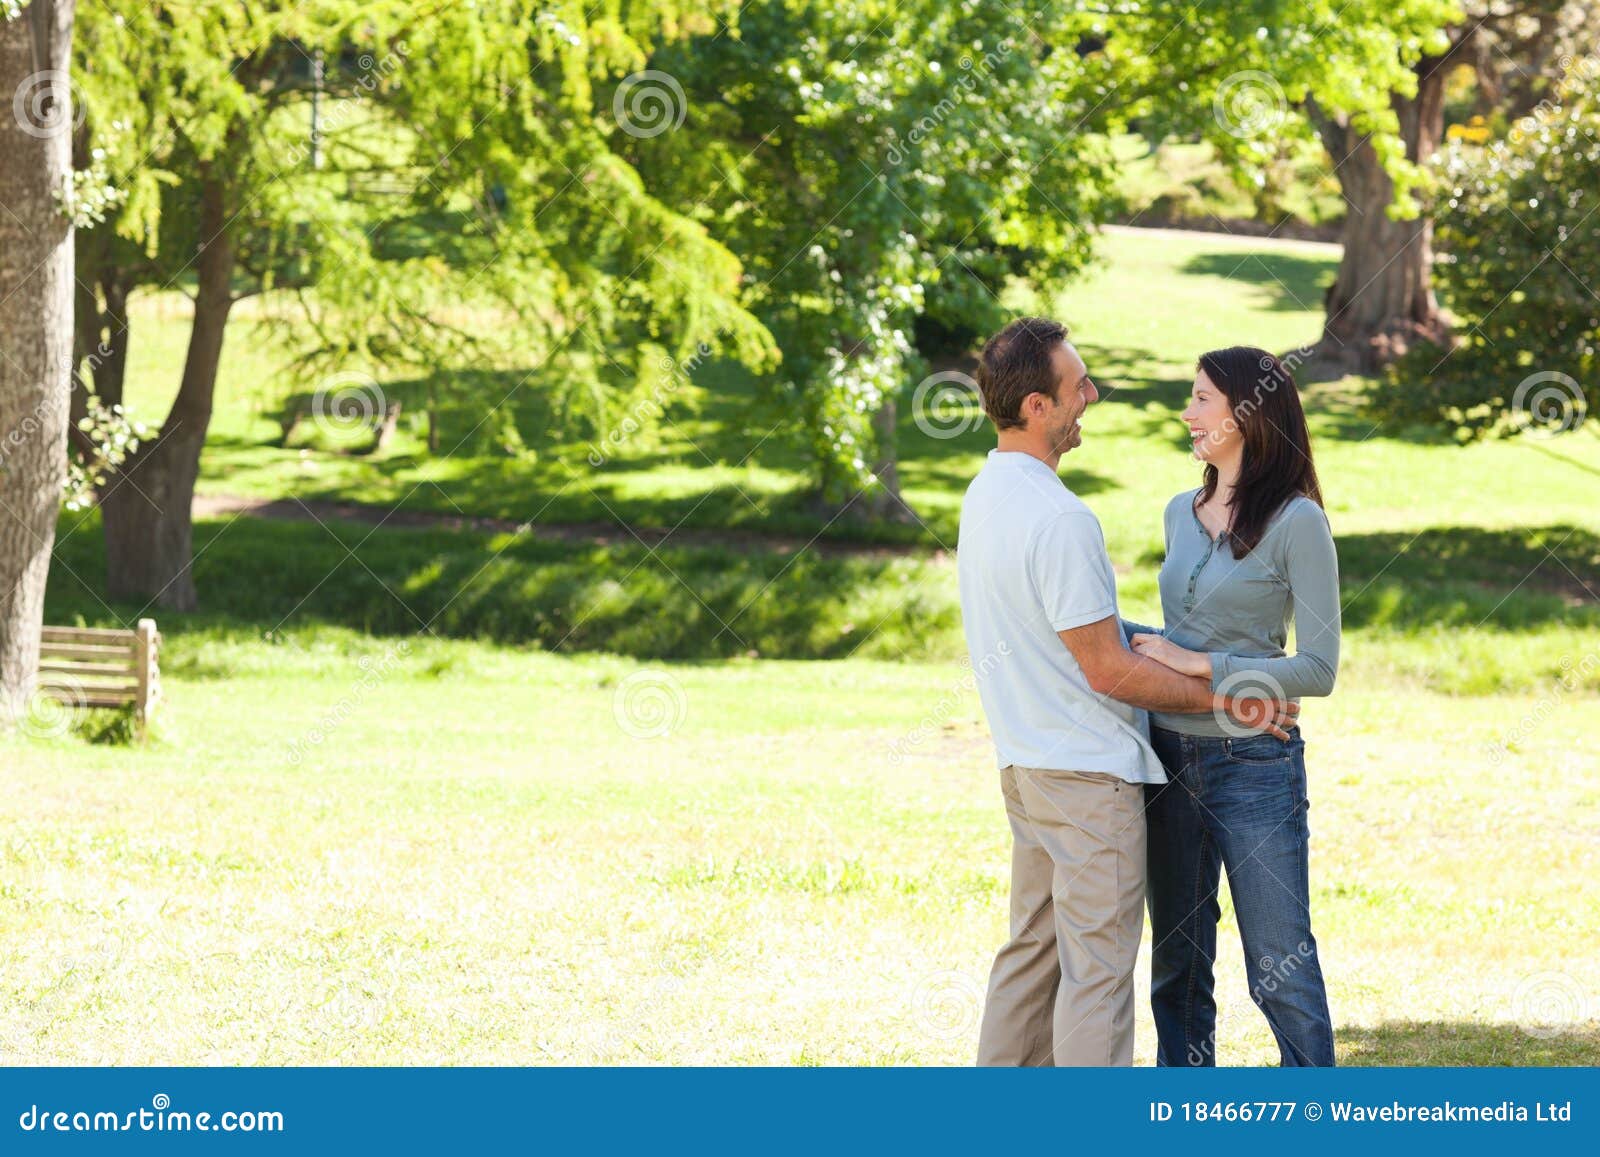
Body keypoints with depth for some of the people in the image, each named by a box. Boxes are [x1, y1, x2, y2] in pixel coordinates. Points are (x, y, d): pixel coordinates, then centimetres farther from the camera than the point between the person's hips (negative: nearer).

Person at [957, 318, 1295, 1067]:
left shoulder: (984, 494, 8)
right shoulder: (1058, 518, -23)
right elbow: (1108, 671, -19)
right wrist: (1220, 698, -9)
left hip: (1026, 764, 10)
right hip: (1088, 768, -10)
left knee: (1033, 949, 16)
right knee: (1097, 964, -4)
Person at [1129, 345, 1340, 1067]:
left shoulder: (1296, 522, -9)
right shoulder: (1183, 514, 11)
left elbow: (1319, 668, -13)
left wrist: (1198, 665, -16)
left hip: (1253, 762, -7)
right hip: (1171, 758, 7)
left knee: (1281, 971, -3)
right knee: (1177, 966, 11)